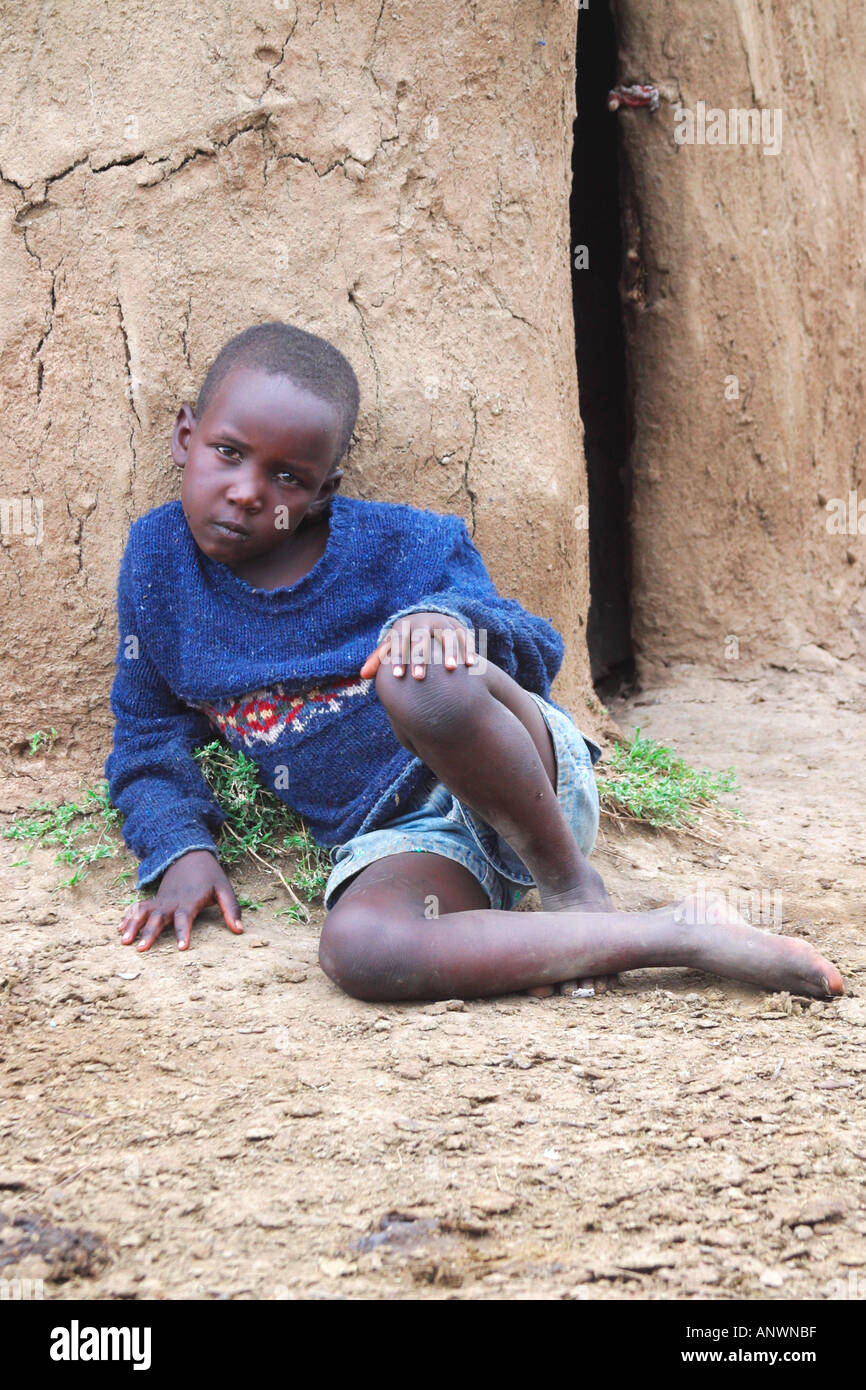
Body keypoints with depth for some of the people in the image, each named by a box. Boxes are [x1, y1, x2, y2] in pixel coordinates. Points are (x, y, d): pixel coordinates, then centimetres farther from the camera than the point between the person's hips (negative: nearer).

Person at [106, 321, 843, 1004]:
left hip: (527, 780, -2)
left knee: (423, 682, -39)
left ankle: (572, 885, -15)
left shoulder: (395, 547, 0)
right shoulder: (157, 560, 8)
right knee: (357, 948, -37)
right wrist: (181, 848, -2)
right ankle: (682, 937, -30)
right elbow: (148, 738, 17)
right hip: (401, 842, 3)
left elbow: (538, 648, 1)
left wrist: (453, 617, -22)